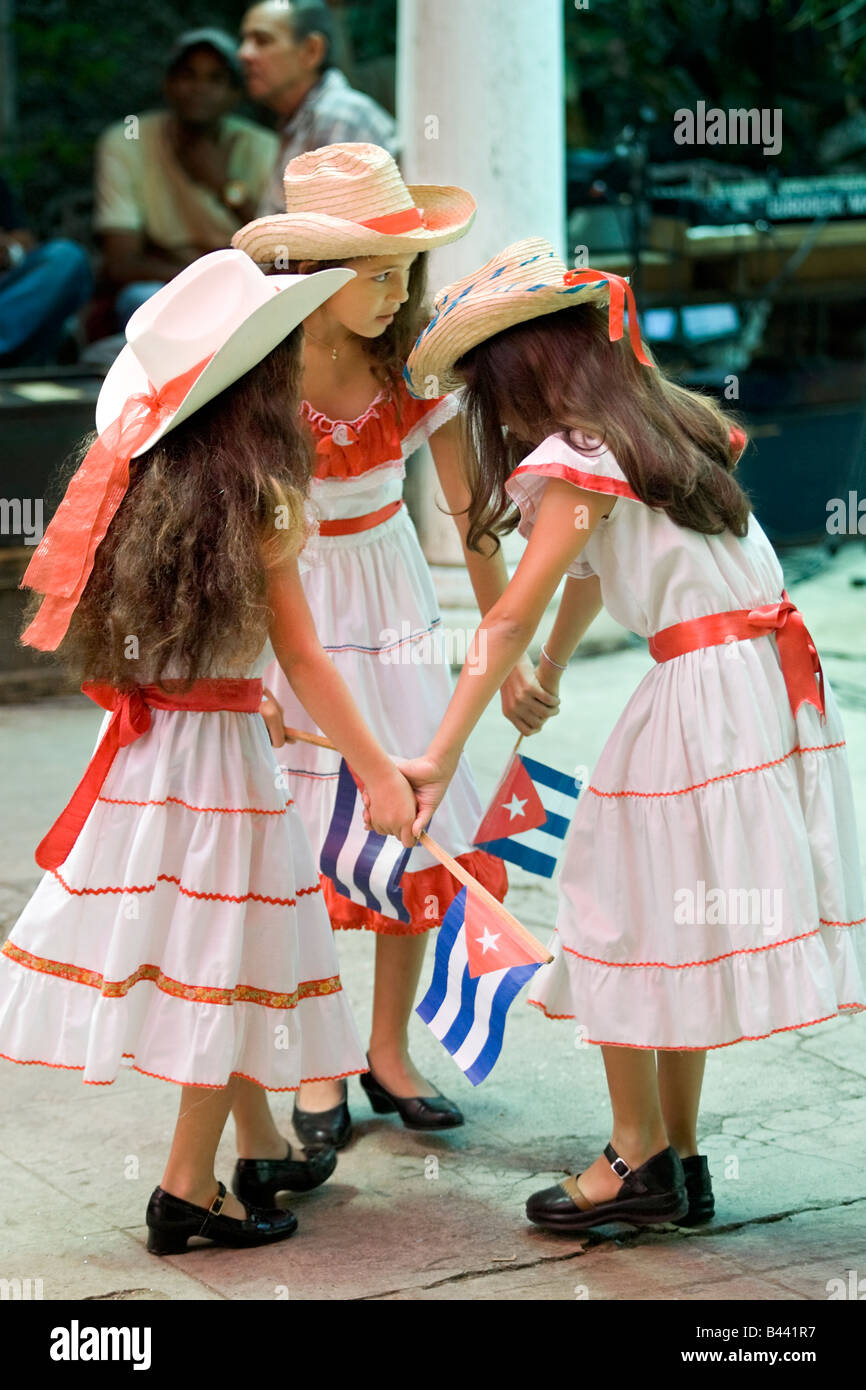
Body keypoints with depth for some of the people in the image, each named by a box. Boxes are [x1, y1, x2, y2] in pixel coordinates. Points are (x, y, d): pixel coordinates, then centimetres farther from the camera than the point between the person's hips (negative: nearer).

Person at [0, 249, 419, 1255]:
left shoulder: (151, 475, 4)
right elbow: (300, 657, -12)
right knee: (231, 962, 3)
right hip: (219, 751, -7)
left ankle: (260, 1152, 30)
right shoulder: (260, 499, -14)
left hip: (148, 737, 7)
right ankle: (188, 1191, 8)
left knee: (222, 950, 17)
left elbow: (172, 625, 11)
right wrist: (377, 772, -7)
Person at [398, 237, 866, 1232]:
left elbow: (509, 621, -14)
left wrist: (442, 757, -14)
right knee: (681, 923, 14)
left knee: (626, 917, 4)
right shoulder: (672, 418, 15)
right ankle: (679, 1161, 20)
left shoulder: (580, 464, -10)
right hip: (776, 675, 8)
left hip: (704, 692, -8)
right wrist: (549, 671, 41)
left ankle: (641, 1157, 10)